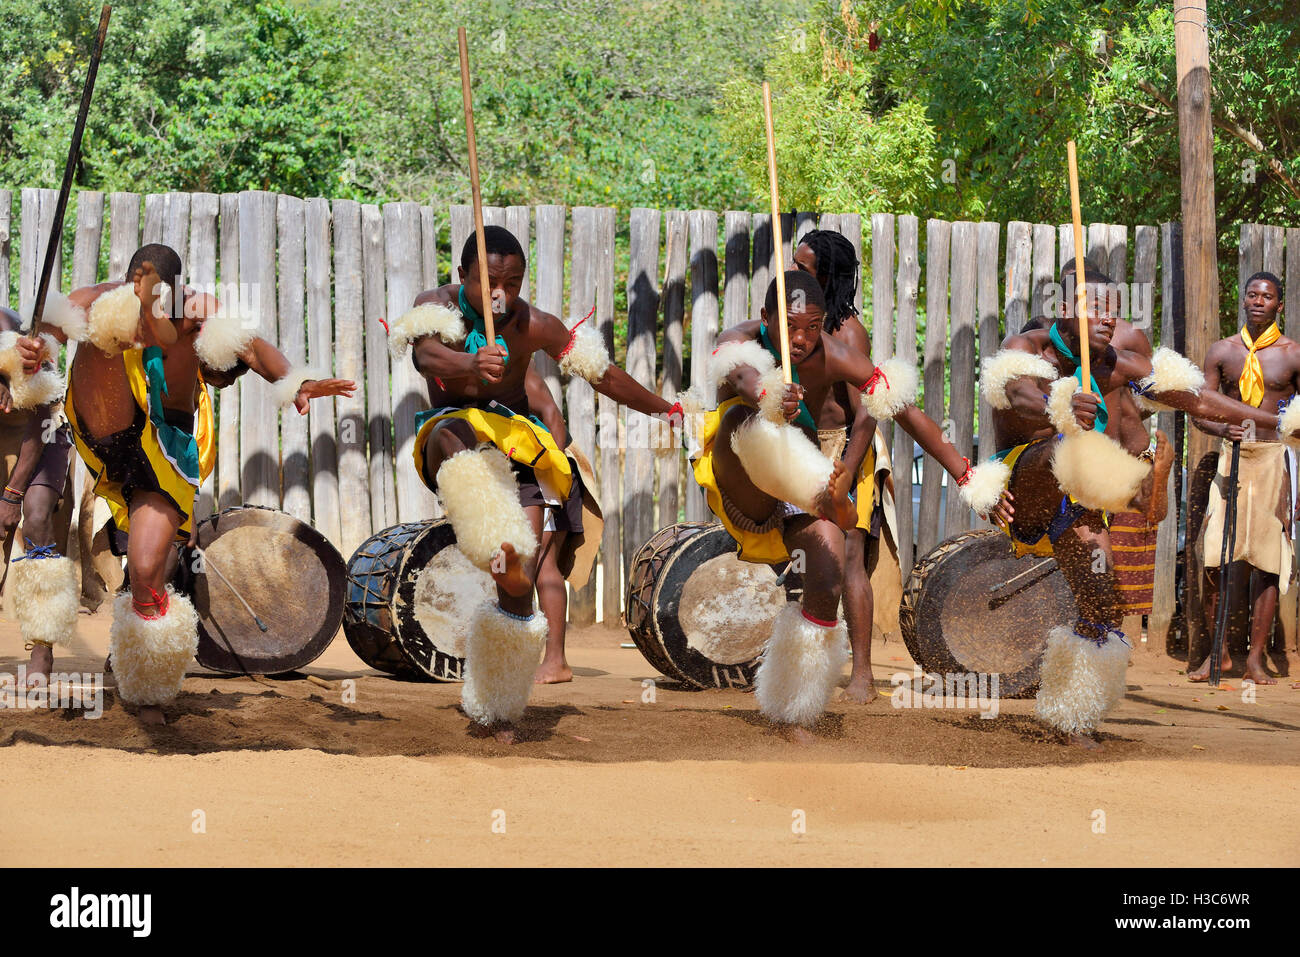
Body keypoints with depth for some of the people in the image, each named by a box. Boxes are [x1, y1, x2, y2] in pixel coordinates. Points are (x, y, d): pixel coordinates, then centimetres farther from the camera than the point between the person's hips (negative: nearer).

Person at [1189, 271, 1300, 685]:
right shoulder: (1223, 351, 8)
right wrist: (1222, 429, -15)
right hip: (1231, 455, 1)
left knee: (1267, 562, -1)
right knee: (1213, 558, -6)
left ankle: (1256, 658, 6)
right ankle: (1218, 653, 7)